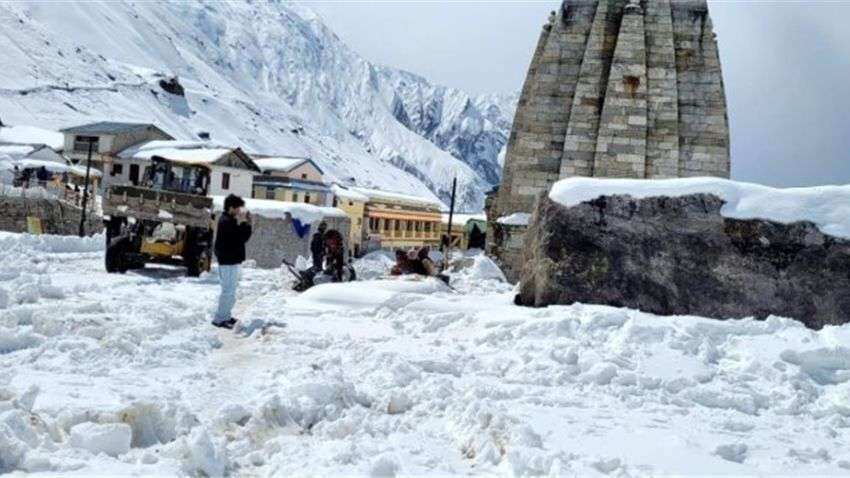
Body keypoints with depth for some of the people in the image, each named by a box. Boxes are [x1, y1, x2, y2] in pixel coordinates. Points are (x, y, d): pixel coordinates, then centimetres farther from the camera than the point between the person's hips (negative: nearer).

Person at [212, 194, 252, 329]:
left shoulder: (230, 221, 14)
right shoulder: (226, 222, -17)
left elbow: (243, 237, 12)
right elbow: (240, 238, -23)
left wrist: (246, 224, 3)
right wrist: (244, 224, -17)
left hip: (232, 260, 11)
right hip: (228, 262, -11)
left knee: (230, 290, 17)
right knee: (228, 291, -6)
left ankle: (225, 316, 26)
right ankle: (219, 318, 0)